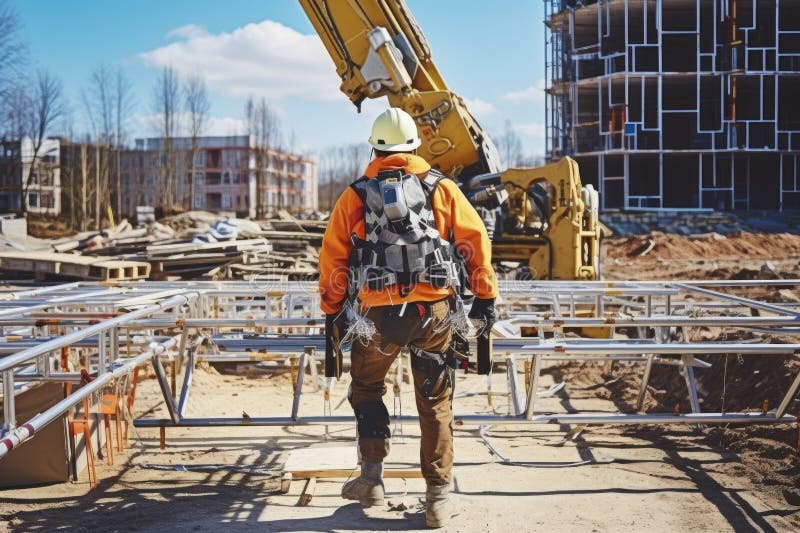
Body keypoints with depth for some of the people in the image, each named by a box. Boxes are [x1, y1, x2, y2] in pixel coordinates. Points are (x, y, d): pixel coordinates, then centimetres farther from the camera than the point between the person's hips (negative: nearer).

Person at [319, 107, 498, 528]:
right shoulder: (442, 189, 7)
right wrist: (485, 297, 9)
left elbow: (333, 256, 6)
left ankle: (372, 477, 19)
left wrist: (333, 310, 16)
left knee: (367, 388, 23)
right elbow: (475, 240, 3)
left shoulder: (355, 196, 7)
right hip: (434, 309, 1)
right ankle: (438, 497, 11)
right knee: (435, 402, 9)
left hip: (378, 312, 0)